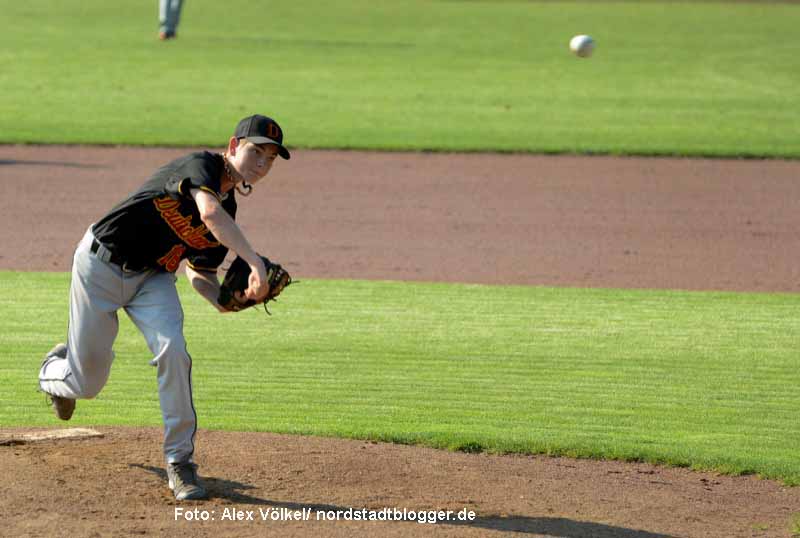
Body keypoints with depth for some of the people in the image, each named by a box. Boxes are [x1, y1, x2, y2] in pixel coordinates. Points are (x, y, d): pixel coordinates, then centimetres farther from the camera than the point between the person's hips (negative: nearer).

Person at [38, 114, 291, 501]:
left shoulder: (229, 209, 0)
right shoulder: (202, 165, -23)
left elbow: (200, 274, 9)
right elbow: (209, 212, -43)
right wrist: (255, 263, -52)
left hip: (153, 279, 6)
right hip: (100, 266, -6)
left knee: (173, 351, -22)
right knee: (87, 382, 4)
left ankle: (180, 461, -12)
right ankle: (55, 370, 43)